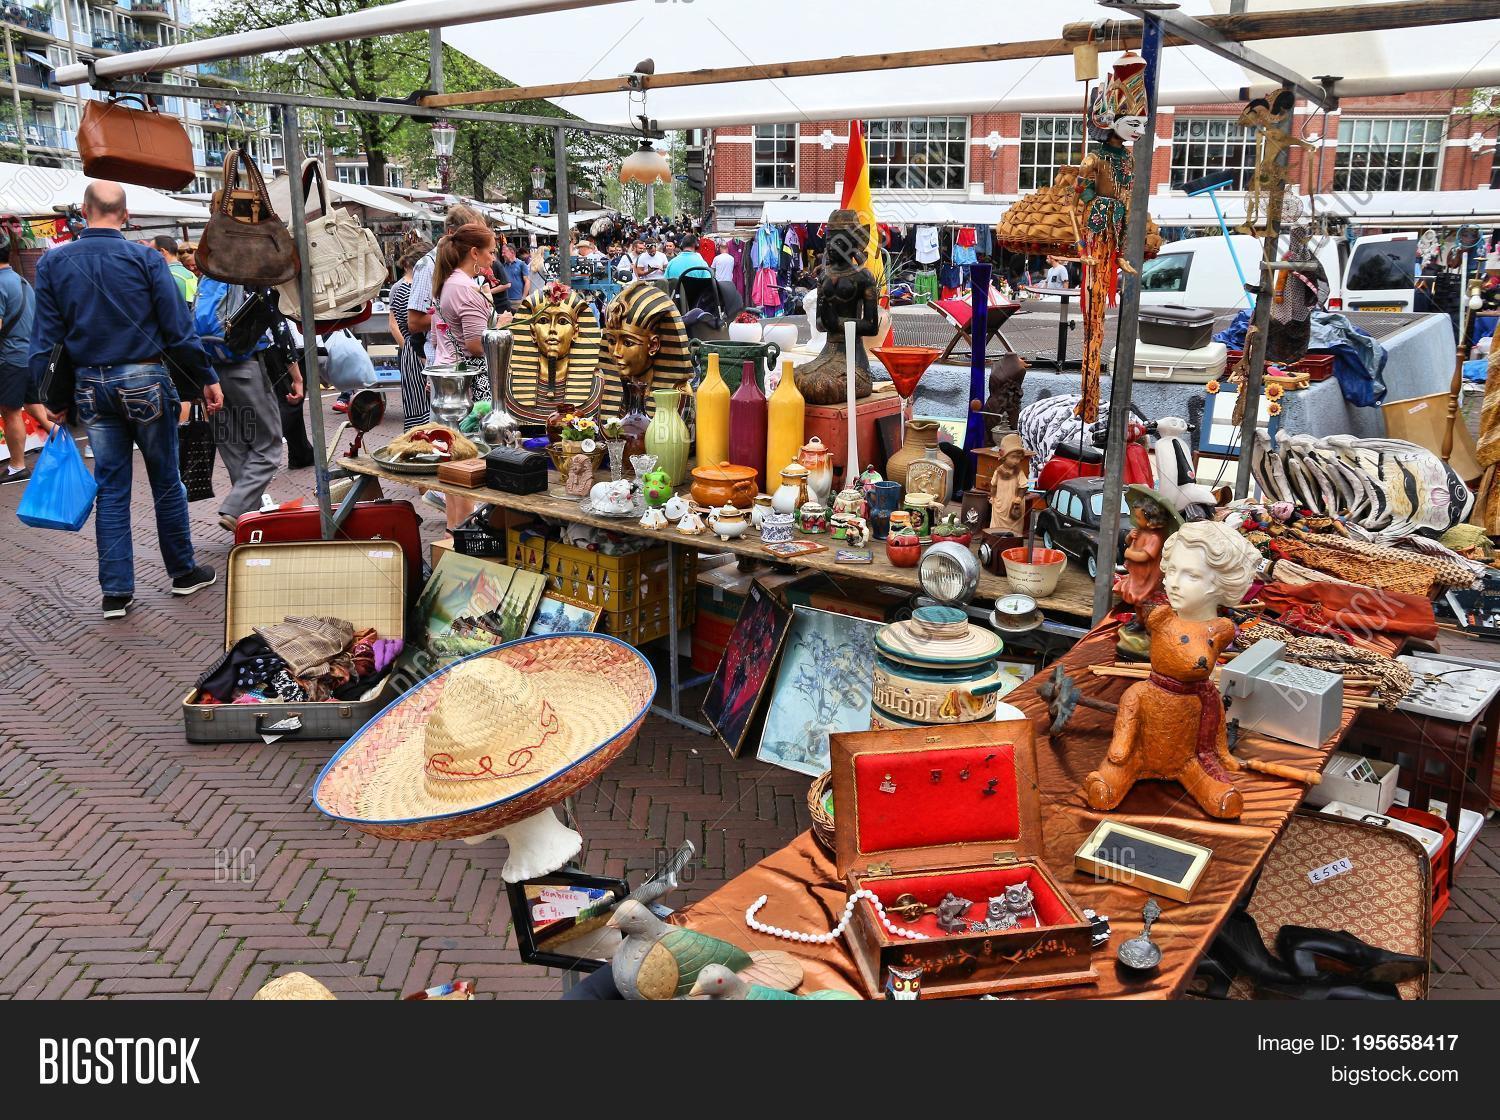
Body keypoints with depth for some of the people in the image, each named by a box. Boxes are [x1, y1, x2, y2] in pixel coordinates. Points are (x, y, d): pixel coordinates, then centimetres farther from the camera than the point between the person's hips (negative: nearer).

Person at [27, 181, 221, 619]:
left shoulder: (52, 262, 2)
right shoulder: (145, 258, -7)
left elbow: (45, 337, 1)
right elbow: (178, 329, -8)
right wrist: (207, 380, 0)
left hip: (90, 386, 3)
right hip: (144, 381, -3)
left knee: (110, 488, 8)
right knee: (166, 481, 10)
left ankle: (116, 591, 9)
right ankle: (183, 572, 20)